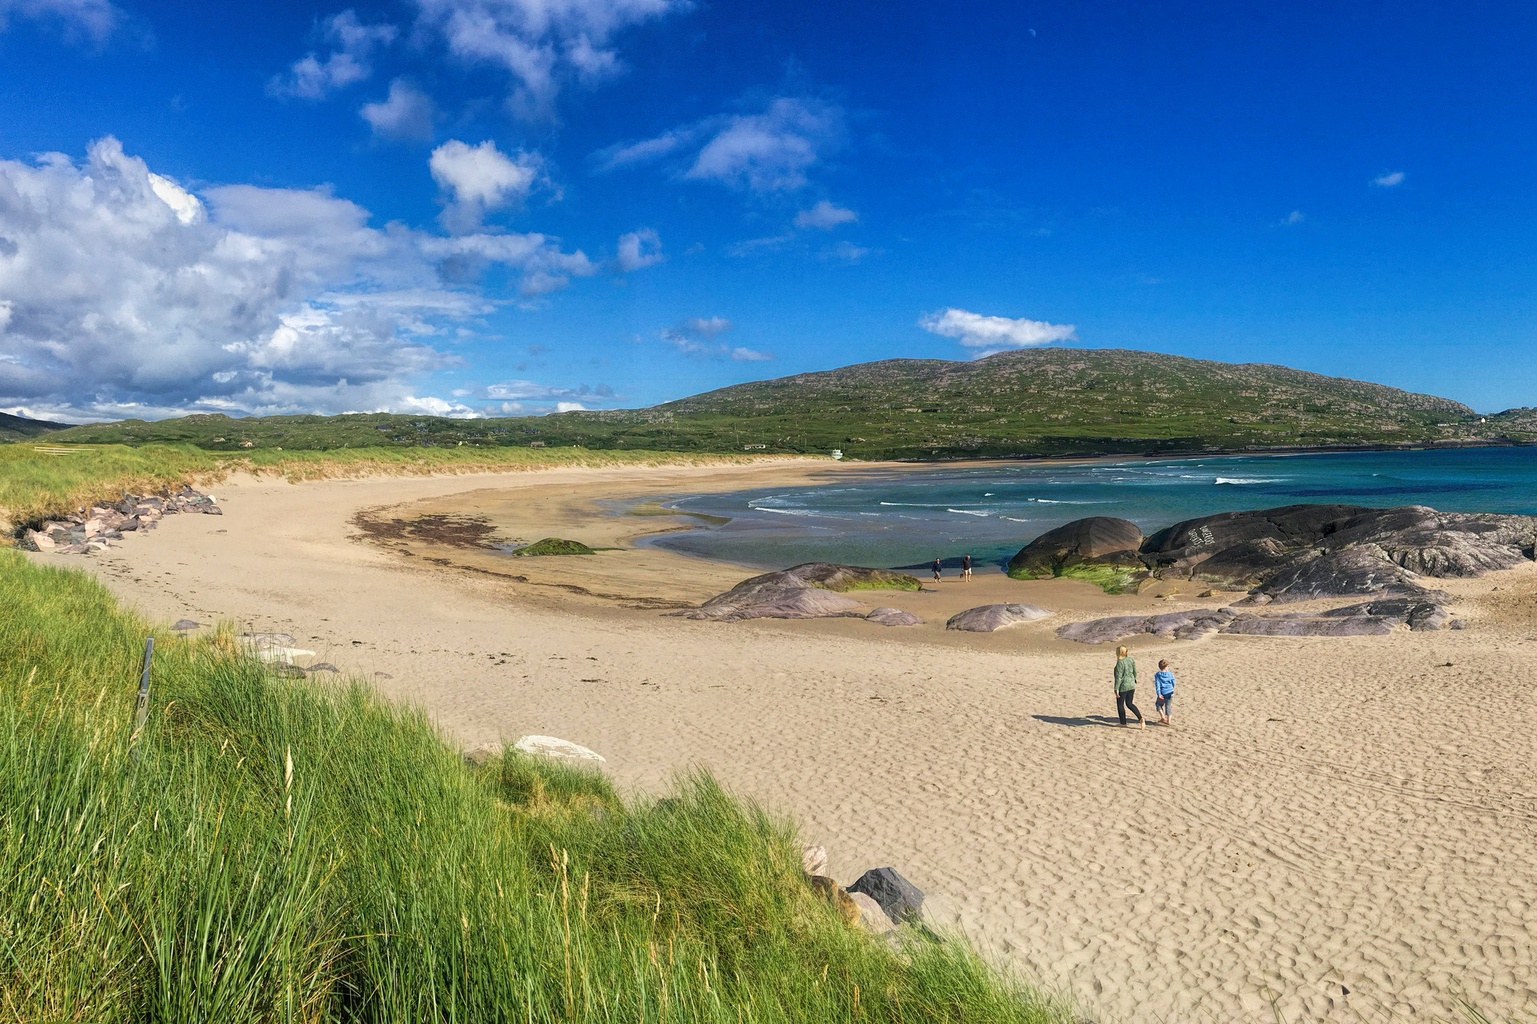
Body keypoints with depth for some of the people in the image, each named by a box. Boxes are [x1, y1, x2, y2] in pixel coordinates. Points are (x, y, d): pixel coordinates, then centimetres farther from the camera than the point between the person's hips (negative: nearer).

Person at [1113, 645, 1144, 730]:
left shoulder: (1120, 663, -20)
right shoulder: (1130, 659, 1)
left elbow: (1118, 677, -20)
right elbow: (1135, 672, 11)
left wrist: (1116, 689, -16)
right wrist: (1133, 680, 28)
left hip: (1123, 687, -7)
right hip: (1131, 685, 7)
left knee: (1120, 704, 10)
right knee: (1129, 704, 18)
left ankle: (1123, 723, 19)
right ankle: (1141, 718, 2)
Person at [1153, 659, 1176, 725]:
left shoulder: (1157, 675, -4)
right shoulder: (1170, 674, 1)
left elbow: (1157, 684, -11)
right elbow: (1173, 683, 8)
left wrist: (1159, 694, -14)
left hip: (1163, 693, -2)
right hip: (1170, 692, 2)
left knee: (1158, 704, 20)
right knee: (1168, 706, 12)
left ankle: (1163, 717, 10)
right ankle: (1169, 721, 10)